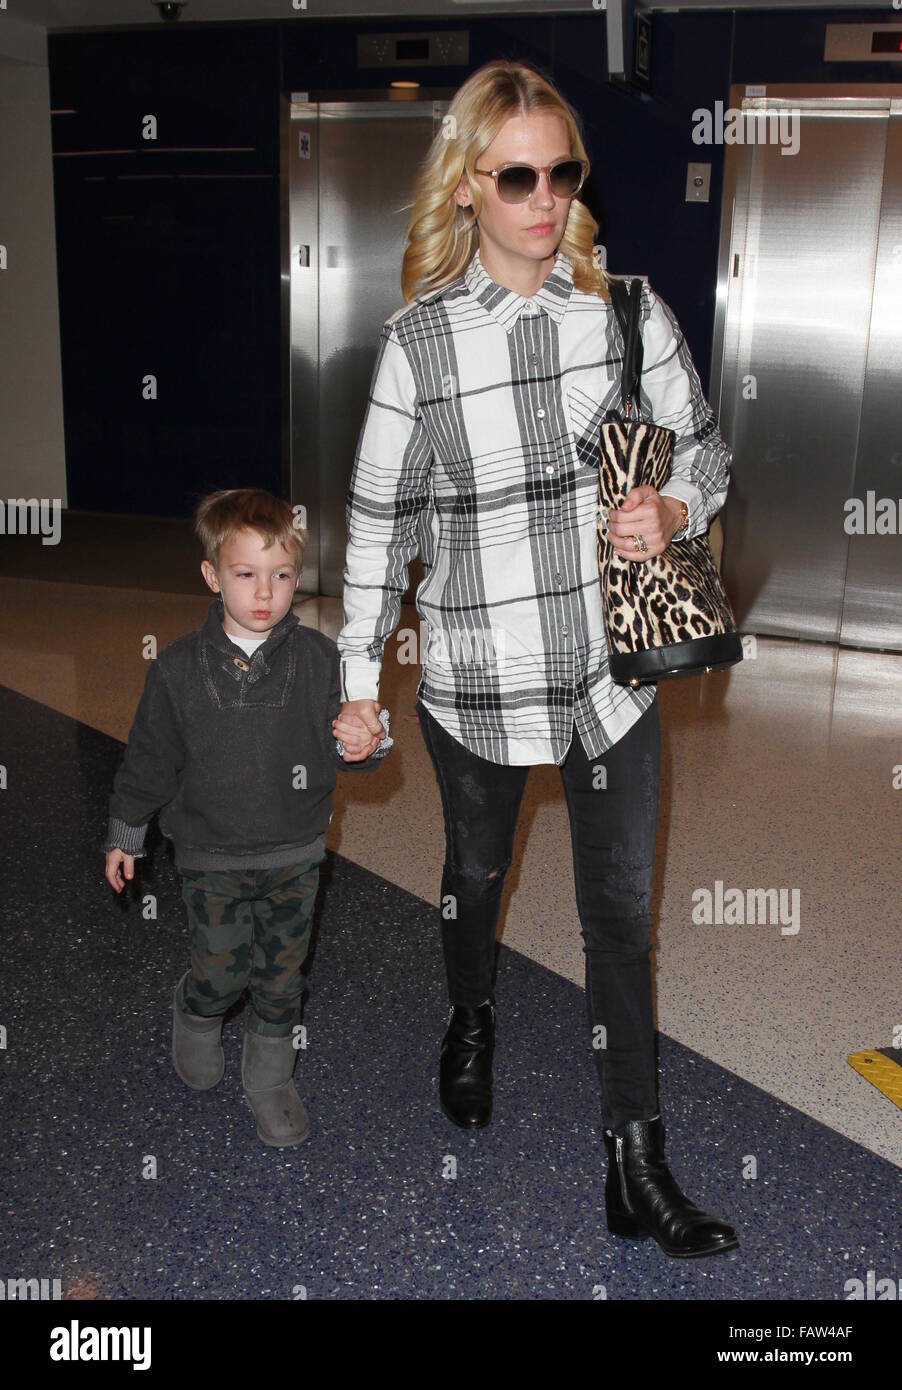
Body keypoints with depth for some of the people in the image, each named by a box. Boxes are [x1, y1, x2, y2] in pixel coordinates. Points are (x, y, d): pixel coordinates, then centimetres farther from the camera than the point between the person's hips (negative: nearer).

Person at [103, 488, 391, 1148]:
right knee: (223, 970, 3)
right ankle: (195, 1017, 39)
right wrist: (125, 835, 9)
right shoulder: (179, 667, -8)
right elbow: (150, 757, 2)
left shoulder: (320, 659, -8)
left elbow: (348, 736, 0)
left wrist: (364, 744, -24)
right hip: (212, 856, -1)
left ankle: (270, 1077, 33)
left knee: (283, 976, 10)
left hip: (295, 853, 1)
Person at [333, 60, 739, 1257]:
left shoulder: (629, 306, -3)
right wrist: (359, 674, 0)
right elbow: (381, 515, -2)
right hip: (478, 675, -1)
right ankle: (472, 1019, 55)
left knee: (622, 910, 6)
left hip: (613, 666, 1)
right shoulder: (420, 338, -7)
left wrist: (674, 512, -17)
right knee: (477, 869, 22)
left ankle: (636, 1168, 21)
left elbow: (702, 450, 7)